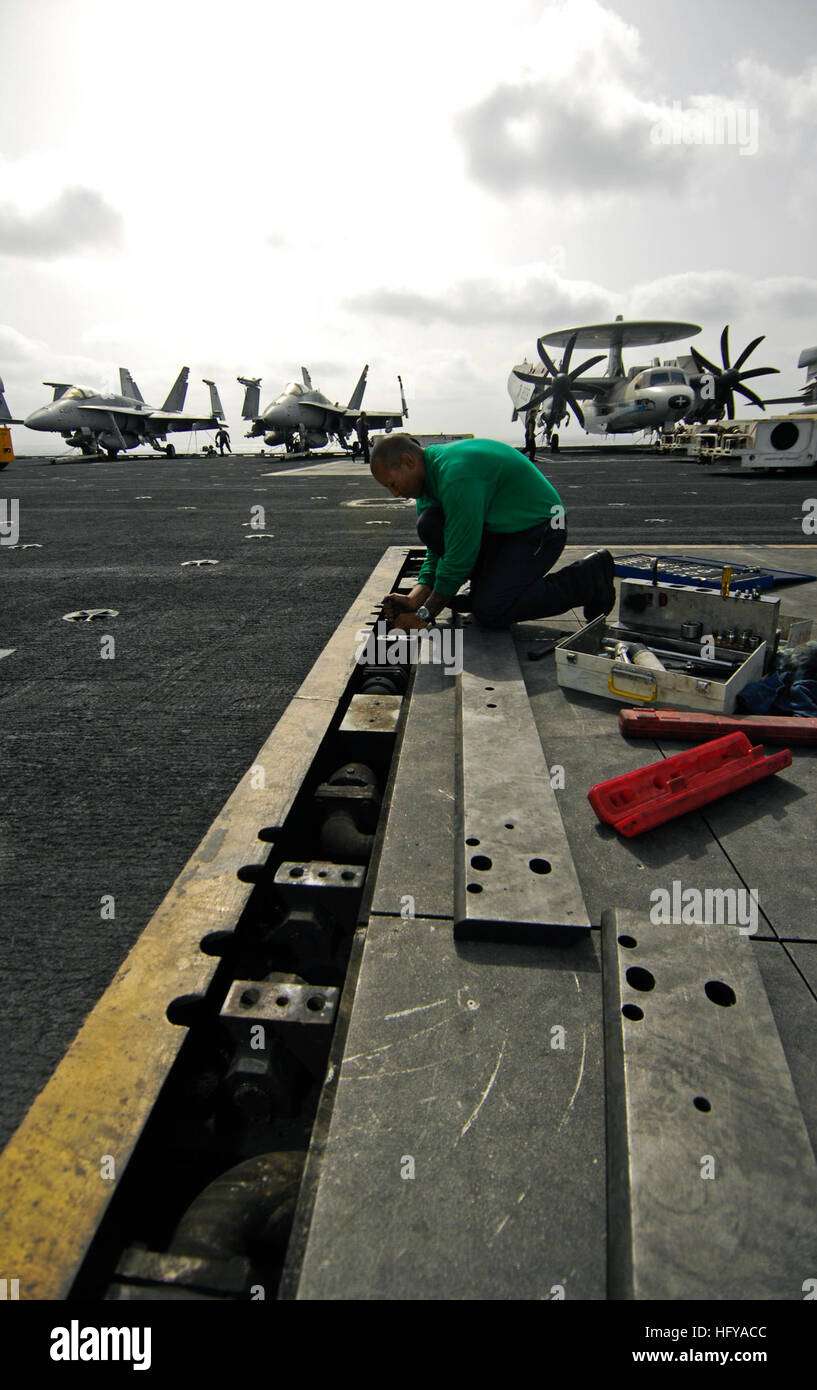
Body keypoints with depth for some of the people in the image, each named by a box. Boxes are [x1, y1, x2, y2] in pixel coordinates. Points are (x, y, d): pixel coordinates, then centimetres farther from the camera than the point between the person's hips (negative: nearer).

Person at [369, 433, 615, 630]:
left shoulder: (457, 475, -29)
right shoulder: (430, 473, 2)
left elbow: (460, 556, -27)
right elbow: (437, 548, 6)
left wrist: (424, 615, -19)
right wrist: (414, 599, -8)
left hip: (540, 529, -9)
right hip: (497, 527, 9)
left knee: (488, 612, -21)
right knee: (429, 524, -11)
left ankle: (586, 578, -5)